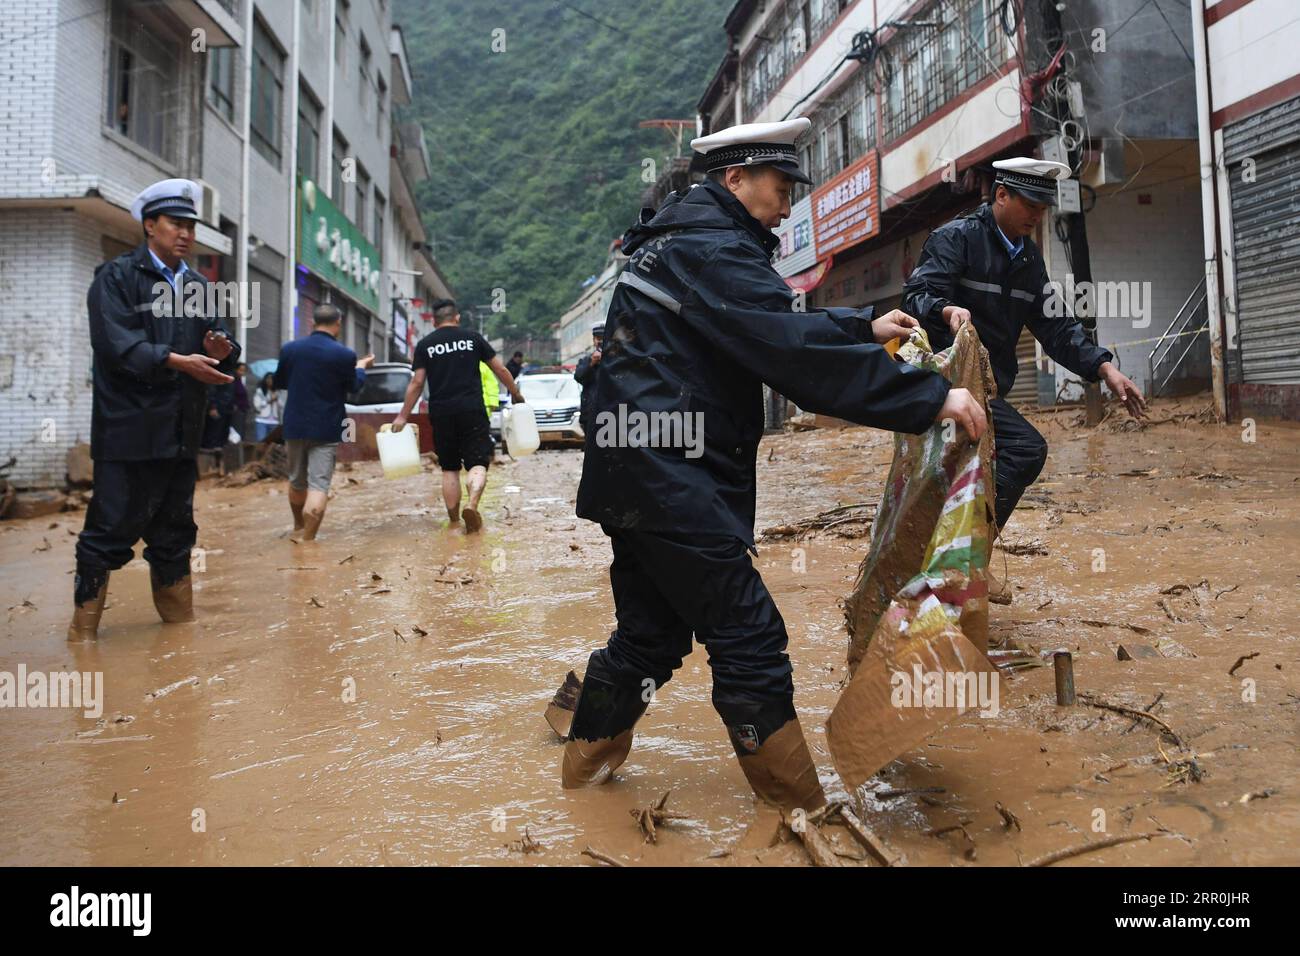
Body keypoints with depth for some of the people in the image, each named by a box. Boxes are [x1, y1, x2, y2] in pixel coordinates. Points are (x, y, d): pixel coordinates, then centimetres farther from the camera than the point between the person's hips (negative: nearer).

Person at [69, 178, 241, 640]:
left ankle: (181, 619, 26)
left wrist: (220, 350, -11)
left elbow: (218, 343, 12)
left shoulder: (196, 285, 16)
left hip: (182, 431, 6)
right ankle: (83, 627, 12)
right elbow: (117, 346, -15)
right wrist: (178, 361, -25)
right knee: (111, 529, -2)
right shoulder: (116, 277, -2)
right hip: (129, 429, -6)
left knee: (175, 531, 14)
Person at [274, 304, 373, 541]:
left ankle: (298, 528, 40)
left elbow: (279, 382, 14)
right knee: (318, 485, -5)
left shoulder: (289, 349, -2)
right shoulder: (345, 355, -12)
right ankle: (307, 539, -12)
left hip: (295, 425, 4)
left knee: (297, 481, 21)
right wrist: (361, 367, 25)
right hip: (326, 429, -4)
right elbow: (353, 386, 6)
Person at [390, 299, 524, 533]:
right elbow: (501, 370, 7)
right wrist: (516, 395, 20)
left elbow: (416, 383, 2)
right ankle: (472, 504, -26)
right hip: (472, 410, -1)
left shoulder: (425, 344, 6)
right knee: (478, 463, 0)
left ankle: (454, 521, 14)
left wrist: (403, 416, 7)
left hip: (441, 413, 1)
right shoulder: (473, 337, 6)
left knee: (449, 468, 12)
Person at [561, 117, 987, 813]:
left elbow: (774, 326, 28)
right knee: (748, 637, -4)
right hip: (670, 475, -11)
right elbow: (798, 353, -23)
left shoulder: (681, 240, 20)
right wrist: (930, 396, -22)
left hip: (636, 470, 11)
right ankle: (800, 809, 7)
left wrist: (865, 326, 24)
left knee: (651, 632, 19)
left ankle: (585, 762, 34)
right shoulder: (713, 249, -12)